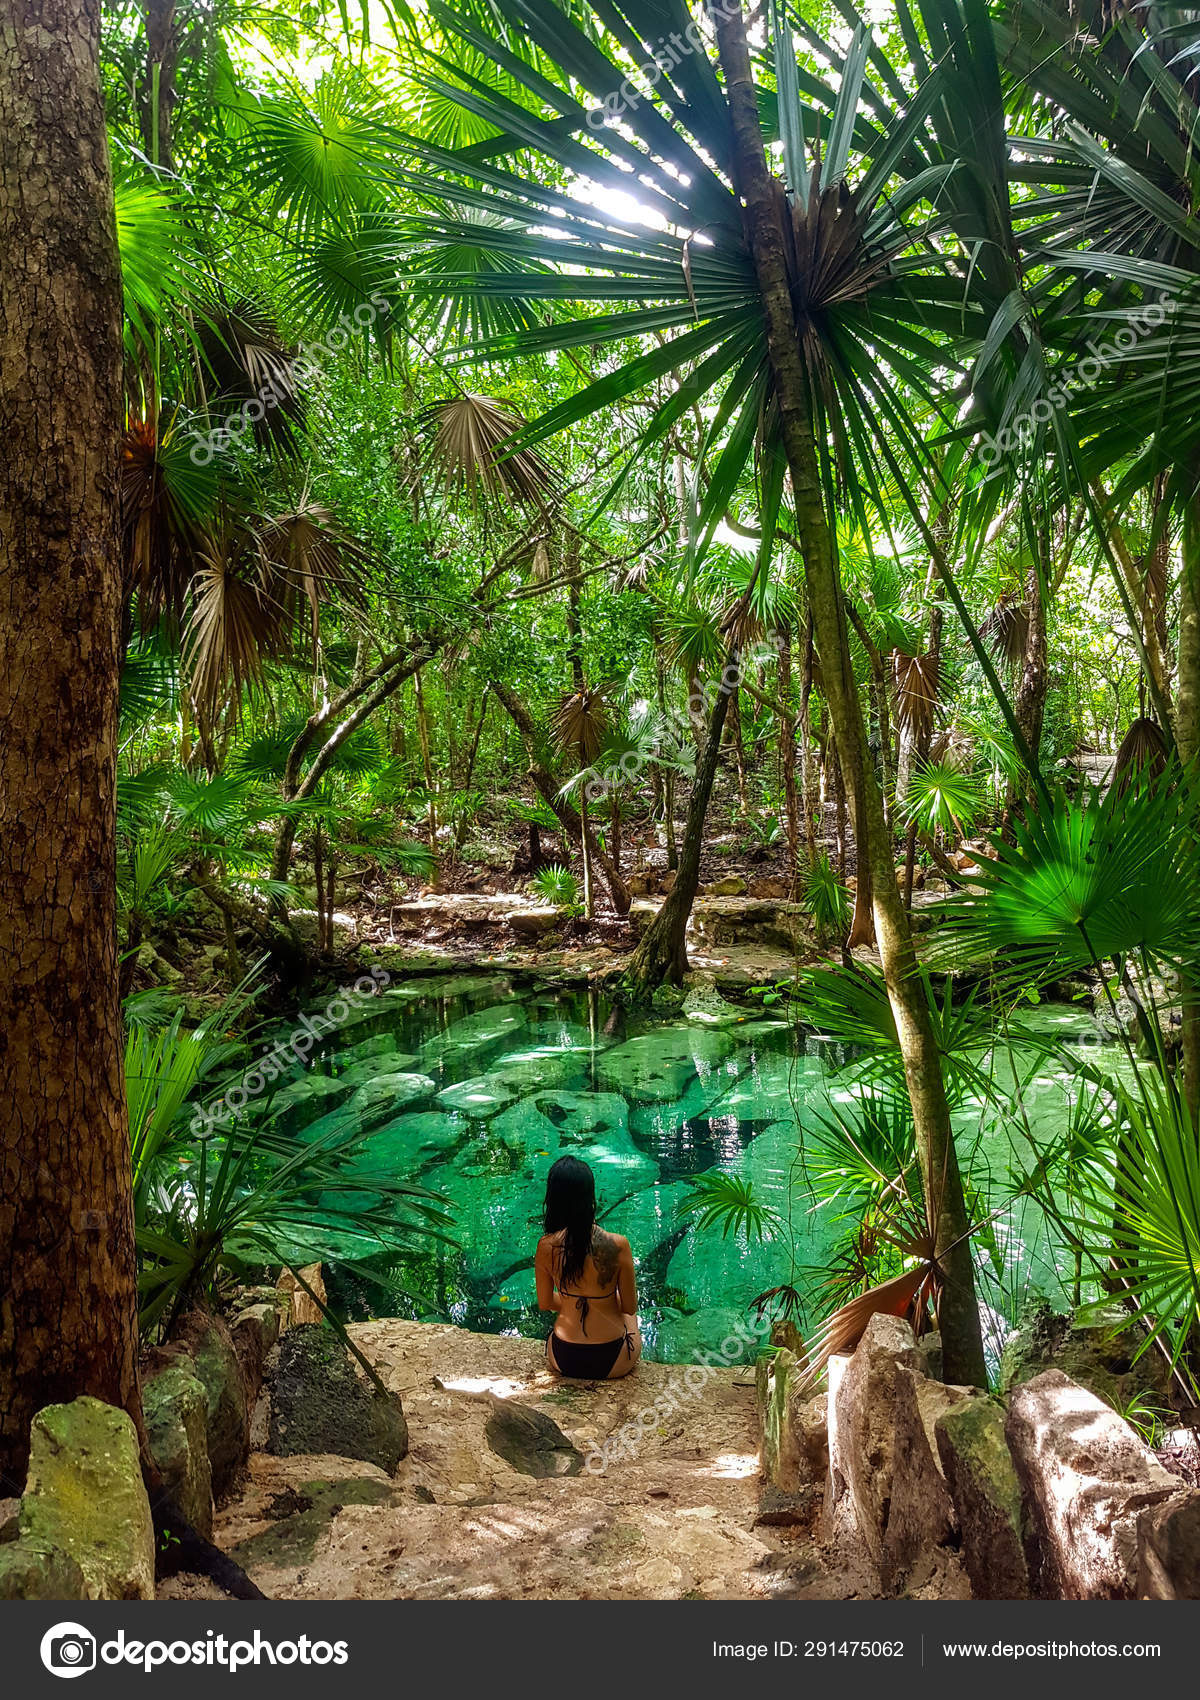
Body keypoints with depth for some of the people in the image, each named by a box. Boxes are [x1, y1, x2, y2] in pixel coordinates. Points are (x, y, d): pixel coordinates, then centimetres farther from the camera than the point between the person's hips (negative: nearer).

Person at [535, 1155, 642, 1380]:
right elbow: (630, 1307, -9)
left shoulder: (546, 1246, -16)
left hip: (563, 1361, 2)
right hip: (611, 1362, -1)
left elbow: (545, 1304, 0)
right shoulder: (617, 1245, -24)